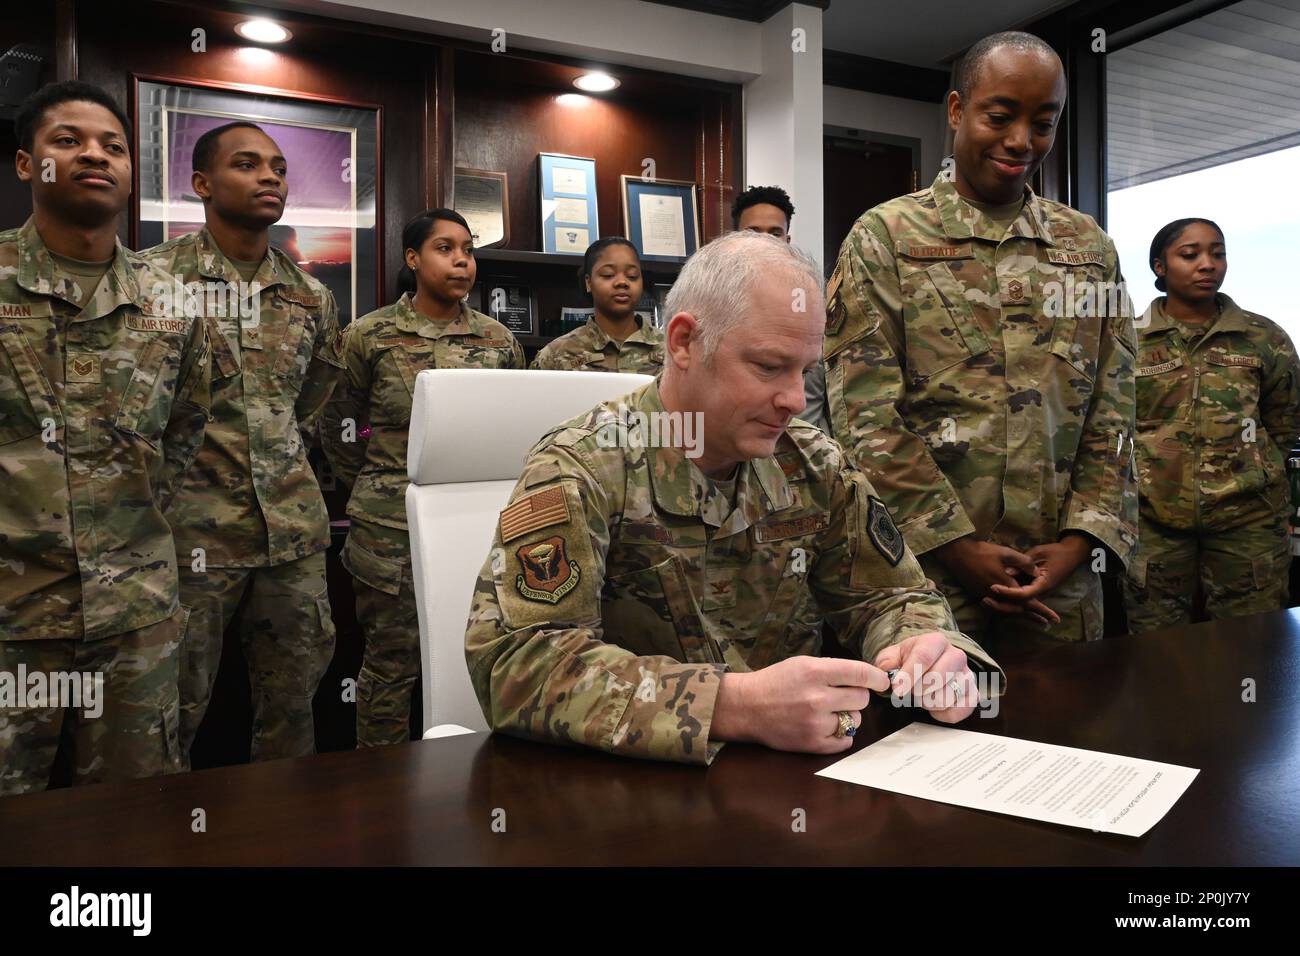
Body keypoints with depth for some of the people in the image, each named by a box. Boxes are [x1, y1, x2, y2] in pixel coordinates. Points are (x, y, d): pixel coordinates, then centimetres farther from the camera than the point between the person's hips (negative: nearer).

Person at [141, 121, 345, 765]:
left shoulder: (311, 296, 11)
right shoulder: (154, 278, -3)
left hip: (293, 527, 4)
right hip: (192, 527, -4)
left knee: (292, 700, 12)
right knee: (175, 709, 5)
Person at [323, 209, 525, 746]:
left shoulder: (498, 340, 8)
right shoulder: (370, 336, 0)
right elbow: (337, 425, 9)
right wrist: (371, 487, 7)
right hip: (392, 526, -2)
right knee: (391, 659, 5)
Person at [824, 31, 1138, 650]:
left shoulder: (1091, 248, 10)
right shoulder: (885, 237, -3)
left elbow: (1112, 413, 7)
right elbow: (865, 415, -10)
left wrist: (1081, 540, -5)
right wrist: (957, 545, -12)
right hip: (926, 565, -3)